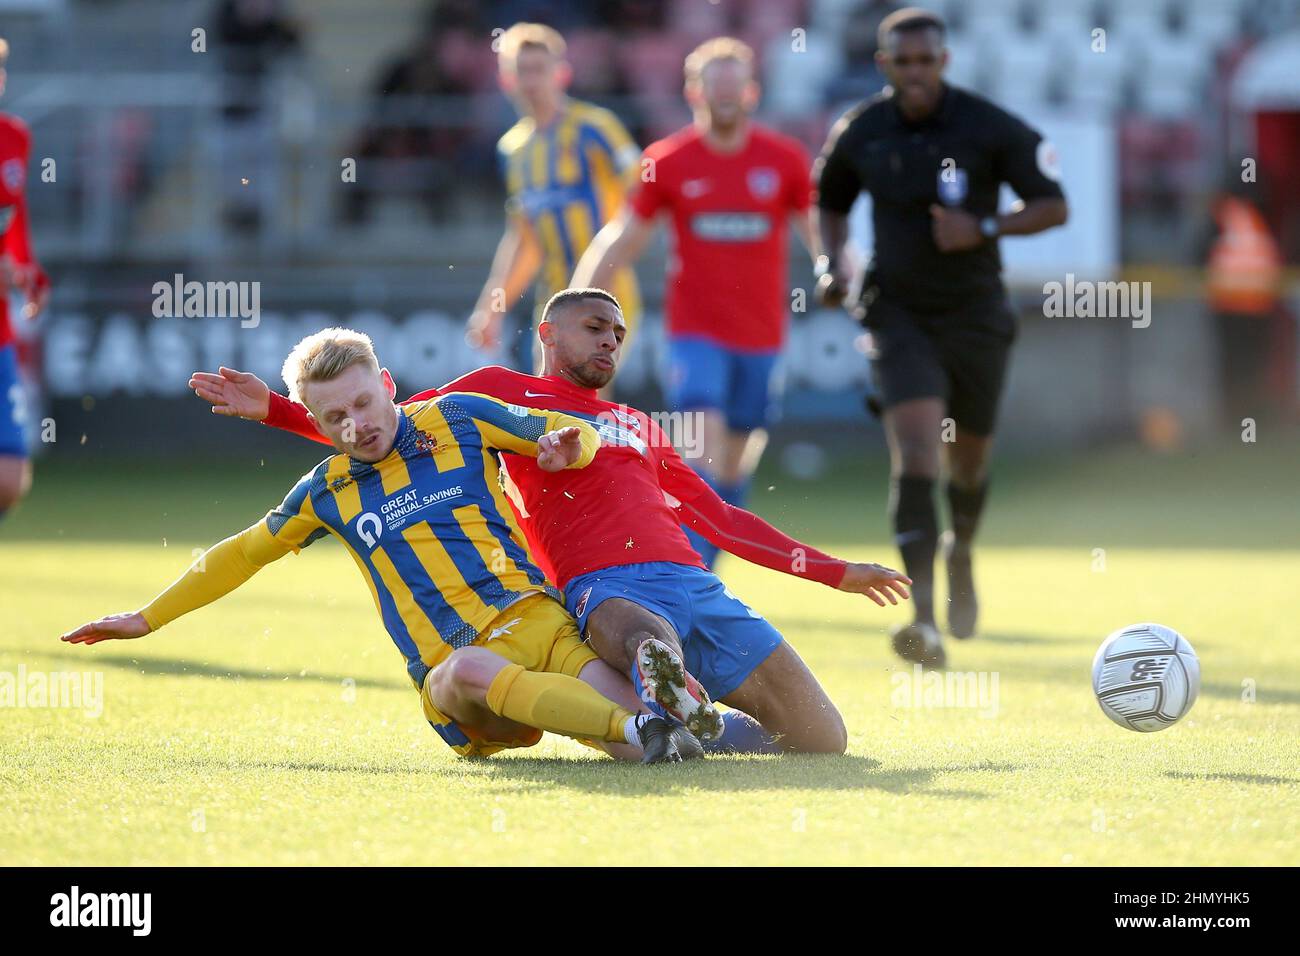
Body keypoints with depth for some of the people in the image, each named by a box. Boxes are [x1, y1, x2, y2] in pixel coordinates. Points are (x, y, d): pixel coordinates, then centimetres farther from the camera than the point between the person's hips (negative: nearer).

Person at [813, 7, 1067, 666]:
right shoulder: (859, 134, -5)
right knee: (915, 452, -20)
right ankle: (924, 618, -29)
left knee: (968, 460, 16)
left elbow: (1053, 206, -6)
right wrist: (830, 264, -4)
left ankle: (961, 552, 52)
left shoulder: (991, 129, -11)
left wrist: (983, 229, -22)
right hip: (898, 313, -1)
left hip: (975, 314, 1)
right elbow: (829, 203, 15)